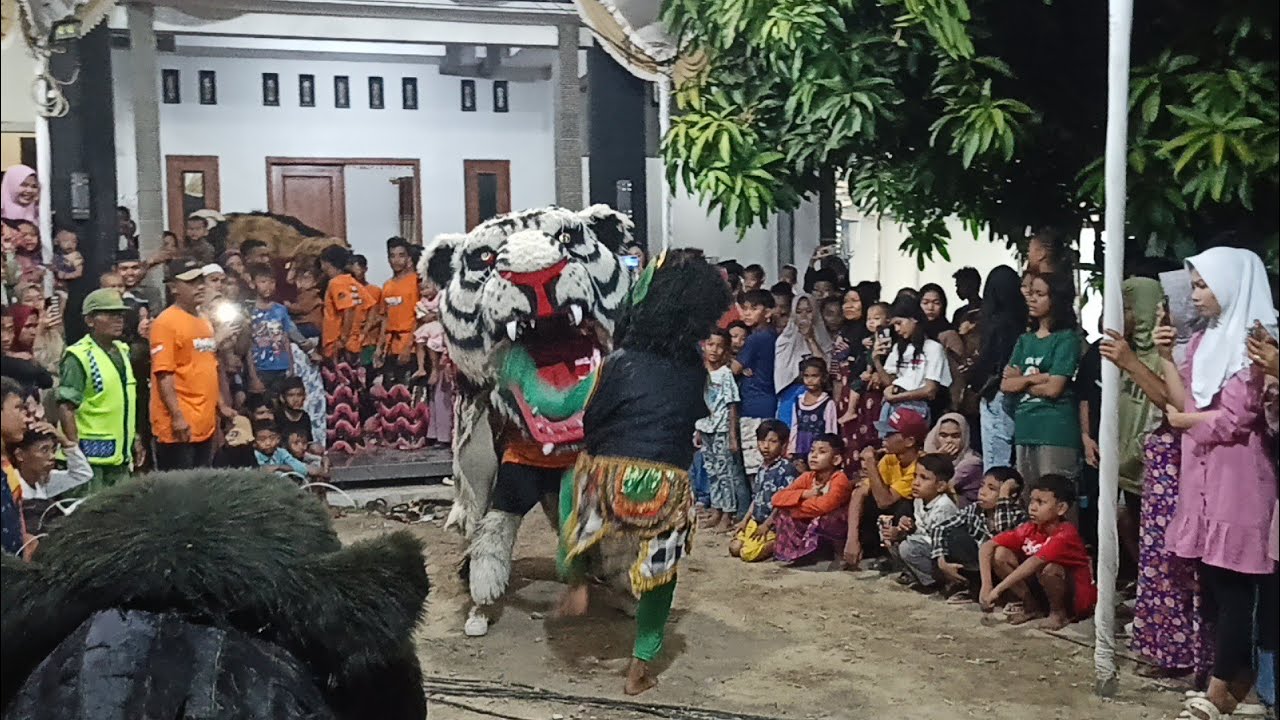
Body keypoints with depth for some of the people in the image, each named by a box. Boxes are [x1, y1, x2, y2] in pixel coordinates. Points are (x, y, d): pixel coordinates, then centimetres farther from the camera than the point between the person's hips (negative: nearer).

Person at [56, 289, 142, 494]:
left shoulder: (122, 351, 12)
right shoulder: (79, 357, -12)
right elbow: (66, 408, -16)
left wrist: (135, 439, 19)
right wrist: (75, 452, -20)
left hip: (121, 454, 8)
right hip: (92, 454, -8)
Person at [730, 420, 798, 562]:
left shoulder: (787, 469, -15)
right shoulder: (762, 468, 11)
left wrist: (767, 524, -17)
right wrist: (745, 520, 9)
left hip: (775, 524, -8)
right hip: (755, 522, 8)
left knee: (748, 553, -23)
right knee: (734, 548, -3)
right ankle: (772, 544, 10)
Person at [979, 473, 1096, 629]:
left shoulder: (1066, 535, -26)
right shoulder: (1029, 529, -7)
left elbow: (1035, 562, -40)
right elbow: (987, 546, -10)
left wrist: (998, 589, -44)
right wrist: (986, 586, -24)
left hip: (1077, 598, -6)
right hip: (1042, 593, 6)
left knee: (1048, 567, -38)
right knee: (1000, 554, -12)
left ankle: (1059, 613, -9)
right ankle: (1031, 607, 2)